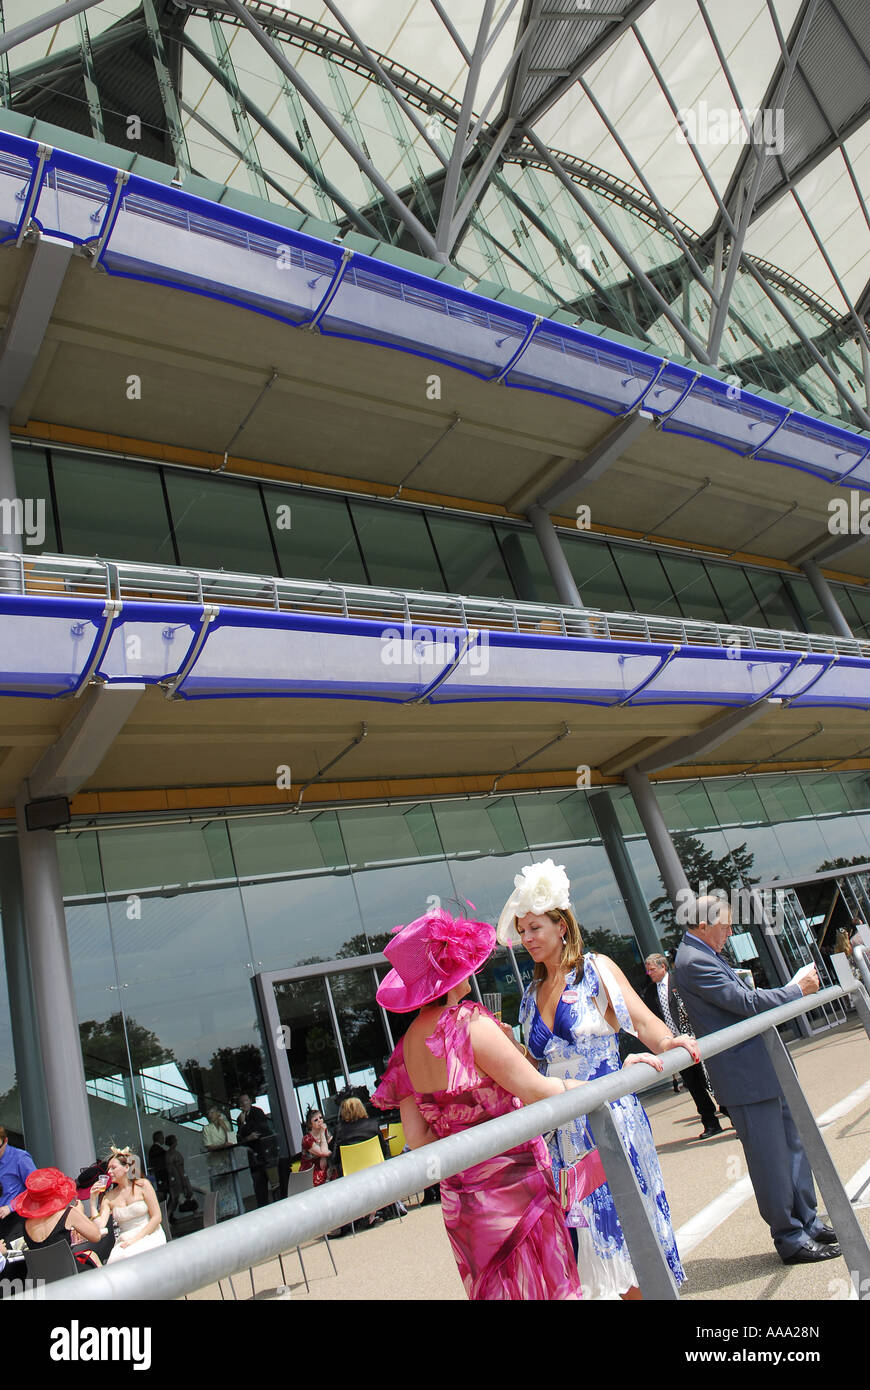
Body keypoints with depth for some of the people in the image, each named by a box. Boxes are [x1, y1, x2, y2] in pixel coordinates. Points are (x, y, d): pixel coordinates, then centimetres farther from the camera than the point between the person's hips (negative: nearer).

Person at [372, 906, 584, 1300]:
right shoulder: (470, 1024, -22)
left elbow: (416, 1135, 3)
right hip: (511, 1185, -7)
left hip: (457, 1194, 7)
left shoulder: (408, 1043, 0)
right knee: (543, 1287, 8)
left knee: (495, 1286, 21)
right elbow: (536, 1091, -19)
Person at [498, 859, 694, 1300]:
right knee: (590, 1227, 7)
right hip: (564, 1127, 5)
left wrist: (668, 1042, -30)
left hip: (610, 1115, -5)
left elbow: (641, 1019, -13)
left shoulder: (596, 969, -3)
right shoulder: (532, 994, 12)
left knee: (625, 1214, -2)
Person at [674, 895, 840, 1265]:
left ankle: (808, 1221, 32)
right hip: (746, 1077, -11)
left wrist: (791, 992, 9)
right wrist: (798, 990, -9)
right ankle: (790, 1239, 15)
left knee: (793, 1145, 19)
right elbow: (745, 1002, -22)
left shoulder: (704, 955, 13)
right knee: (770, 1161, 2)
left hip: (765, 1068, 11)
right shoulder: (694, 961, -21)